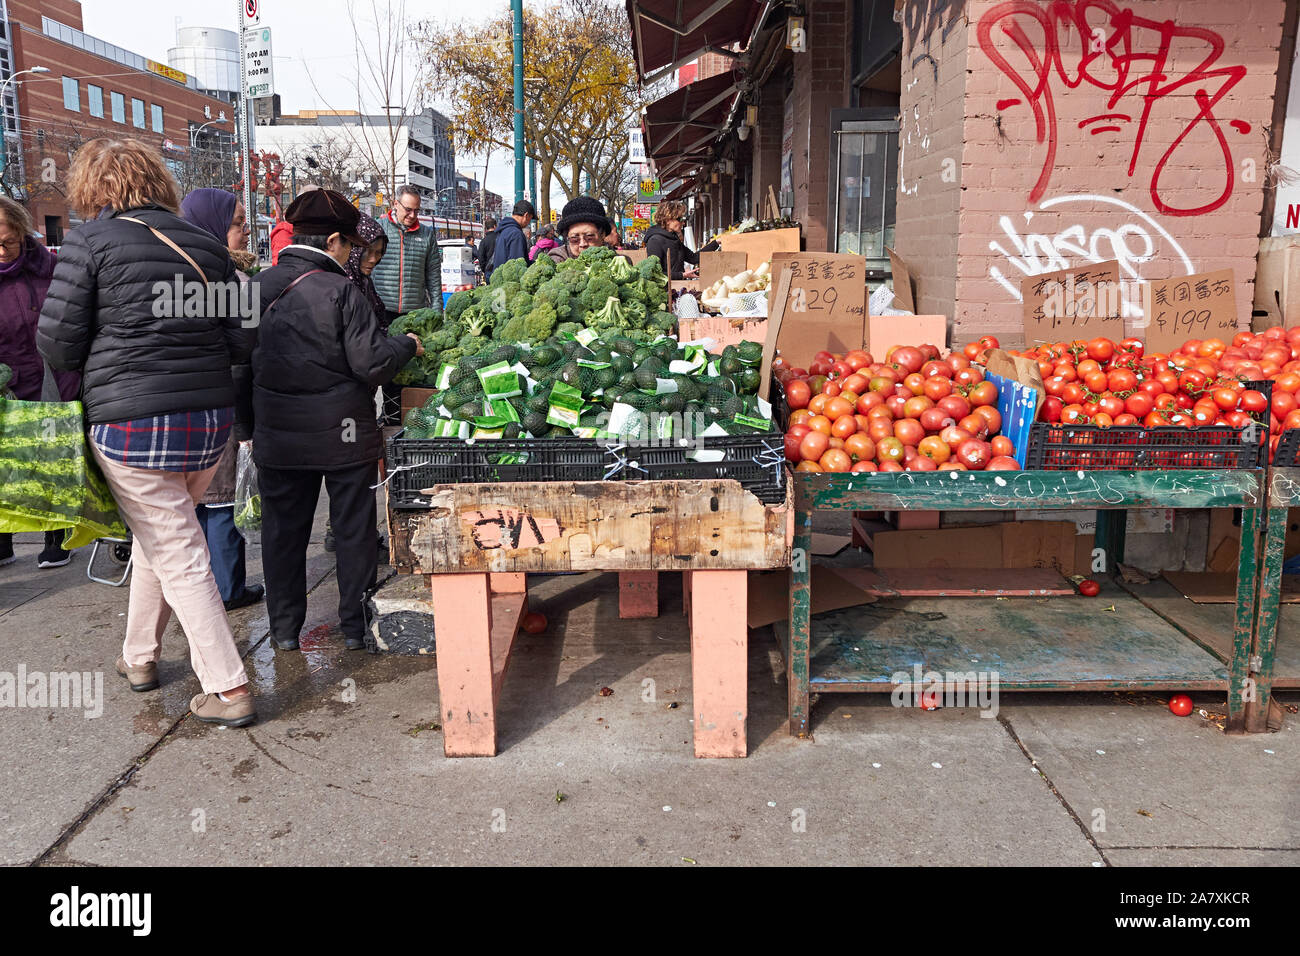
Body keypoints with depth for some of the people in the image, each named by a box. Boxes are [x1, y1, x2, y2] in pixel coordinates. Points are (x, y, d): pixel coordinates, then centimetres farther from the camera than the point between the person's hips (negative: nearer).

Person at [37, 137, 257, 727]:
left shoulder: (90, 241, -5)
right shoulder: (205, 245, 8)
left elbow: (56, 340, -5)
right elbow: (242, 339, 5)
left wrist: (93, 371, 16)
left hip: (133, 425, -5)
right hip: (211, 419, 5)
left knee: (178, 556, 1)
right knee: (160, 535, 23)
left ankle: (228, 691, 4)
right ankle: (139, 656, 36)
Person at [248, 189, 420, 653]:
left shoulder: (258, 287, 0)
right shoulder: (340, 291, -16)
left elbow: (244, 357, 7)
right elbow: (370, 362, -17)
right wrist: (407, 345, 1)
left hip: (276, 432, 4)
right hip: (341, 432, -4)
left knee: (283, 528, 14)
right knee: (353, 528, 10)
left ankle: (284, 628, 22)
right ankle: (355, 624, 18)